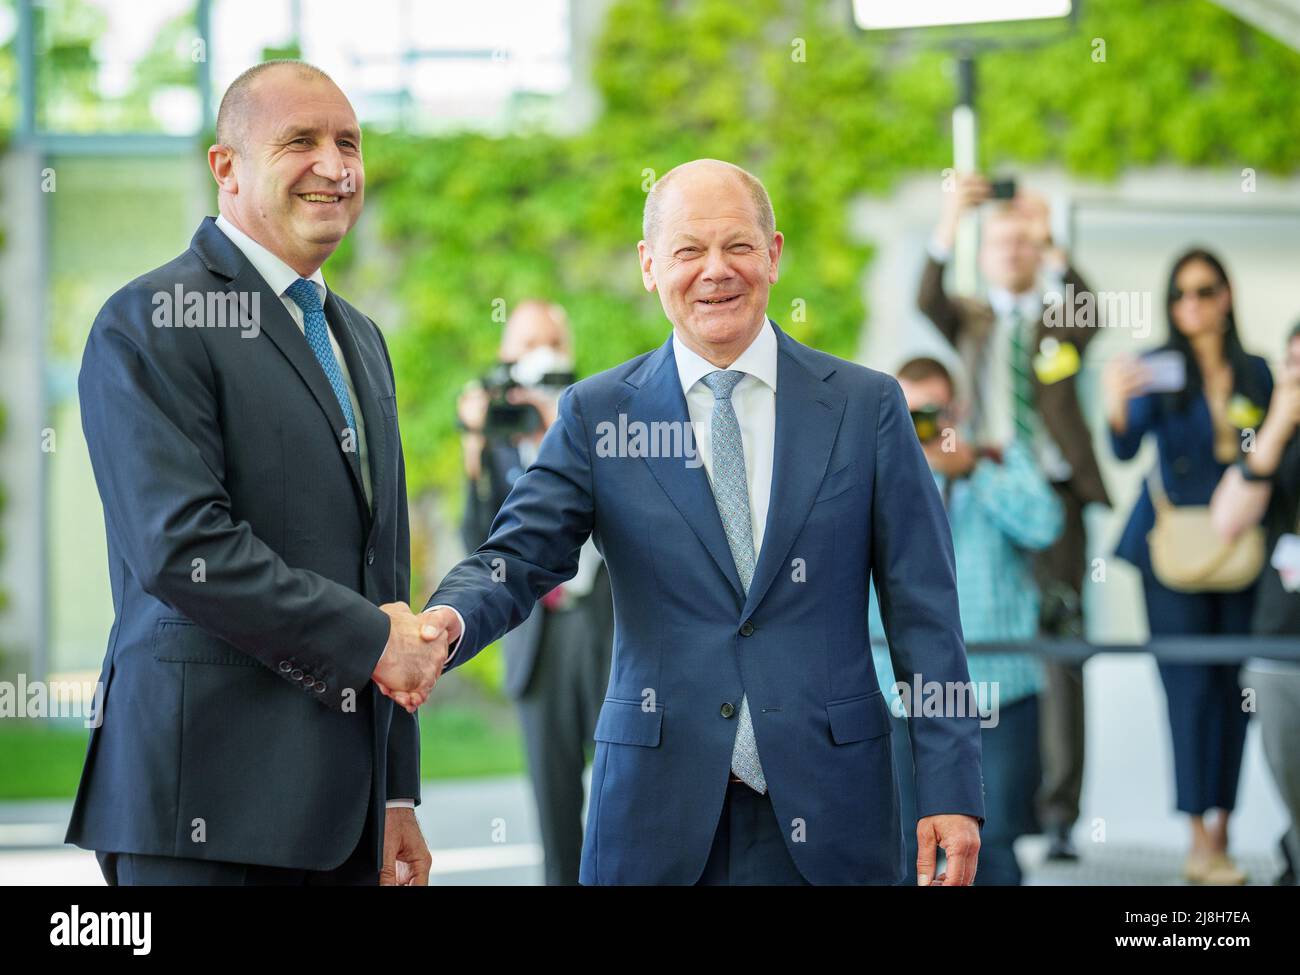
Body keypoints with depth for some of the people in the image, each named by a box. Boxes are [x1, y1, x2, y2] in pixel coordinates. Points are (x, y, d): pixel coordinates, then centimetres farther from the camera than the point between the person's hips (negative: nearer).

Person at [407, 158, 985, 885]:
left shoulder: (865, 407, 4)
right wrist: (450, 621, -27)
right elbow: (519, 559, -3)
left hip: (823, 815, 0)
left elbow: (924, 611, 2)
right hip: (660, 817, 0)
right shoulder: (597, 414, 5)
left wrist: (951, 789, -4)